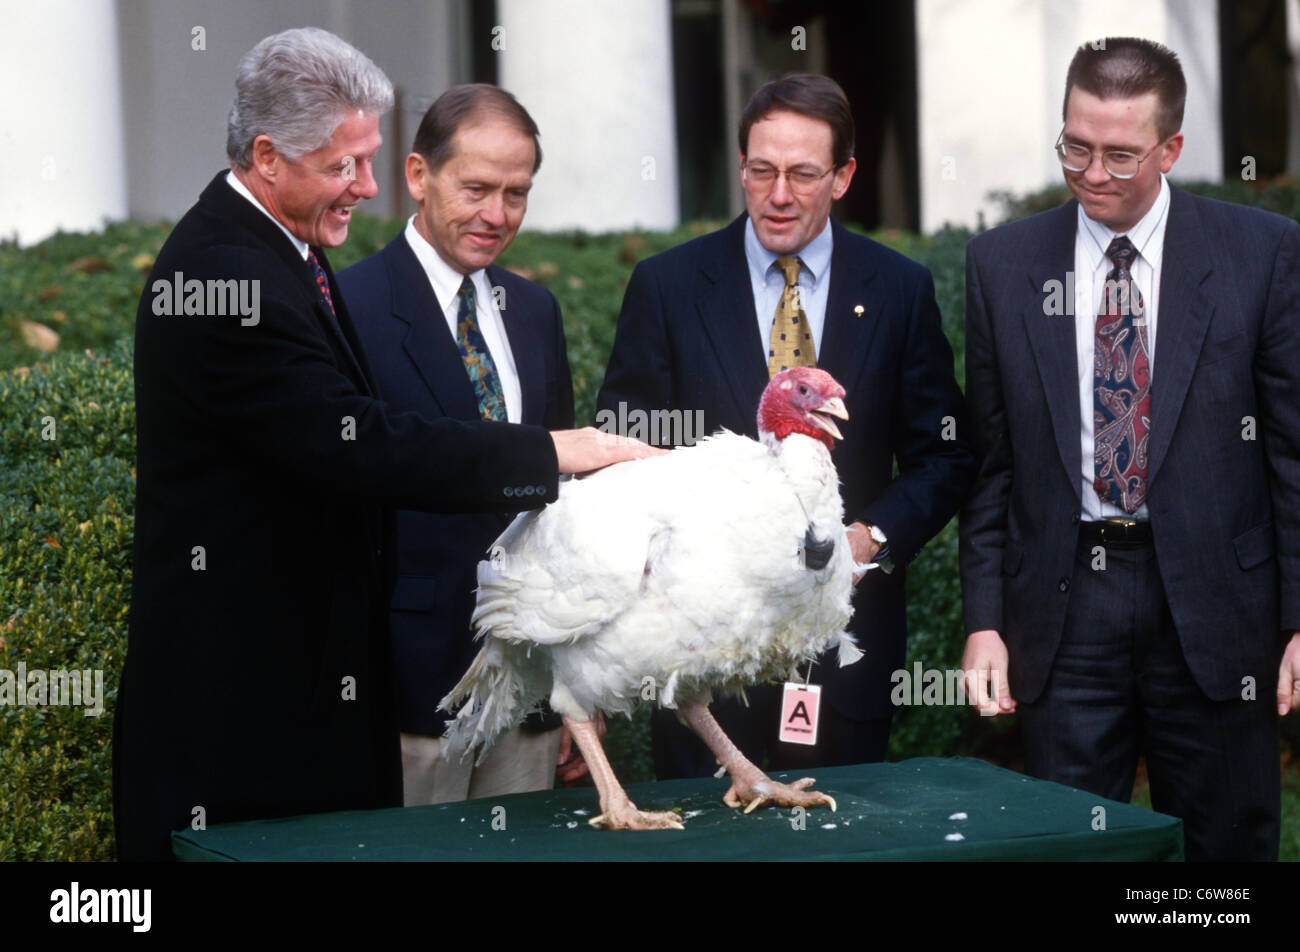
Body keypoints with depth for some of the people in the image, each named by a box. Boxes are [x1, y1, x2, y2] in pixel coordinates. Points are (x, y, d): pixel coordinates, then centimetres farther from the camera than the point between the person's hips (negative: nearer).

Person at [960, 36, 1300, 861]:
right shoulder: (1003, 264, 5)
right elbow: (990, 460, 8)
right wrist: (984, 618, 2)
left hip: (1211, 603, -1)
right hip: (1065, 604, 1)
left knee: (1231, 841, 6)